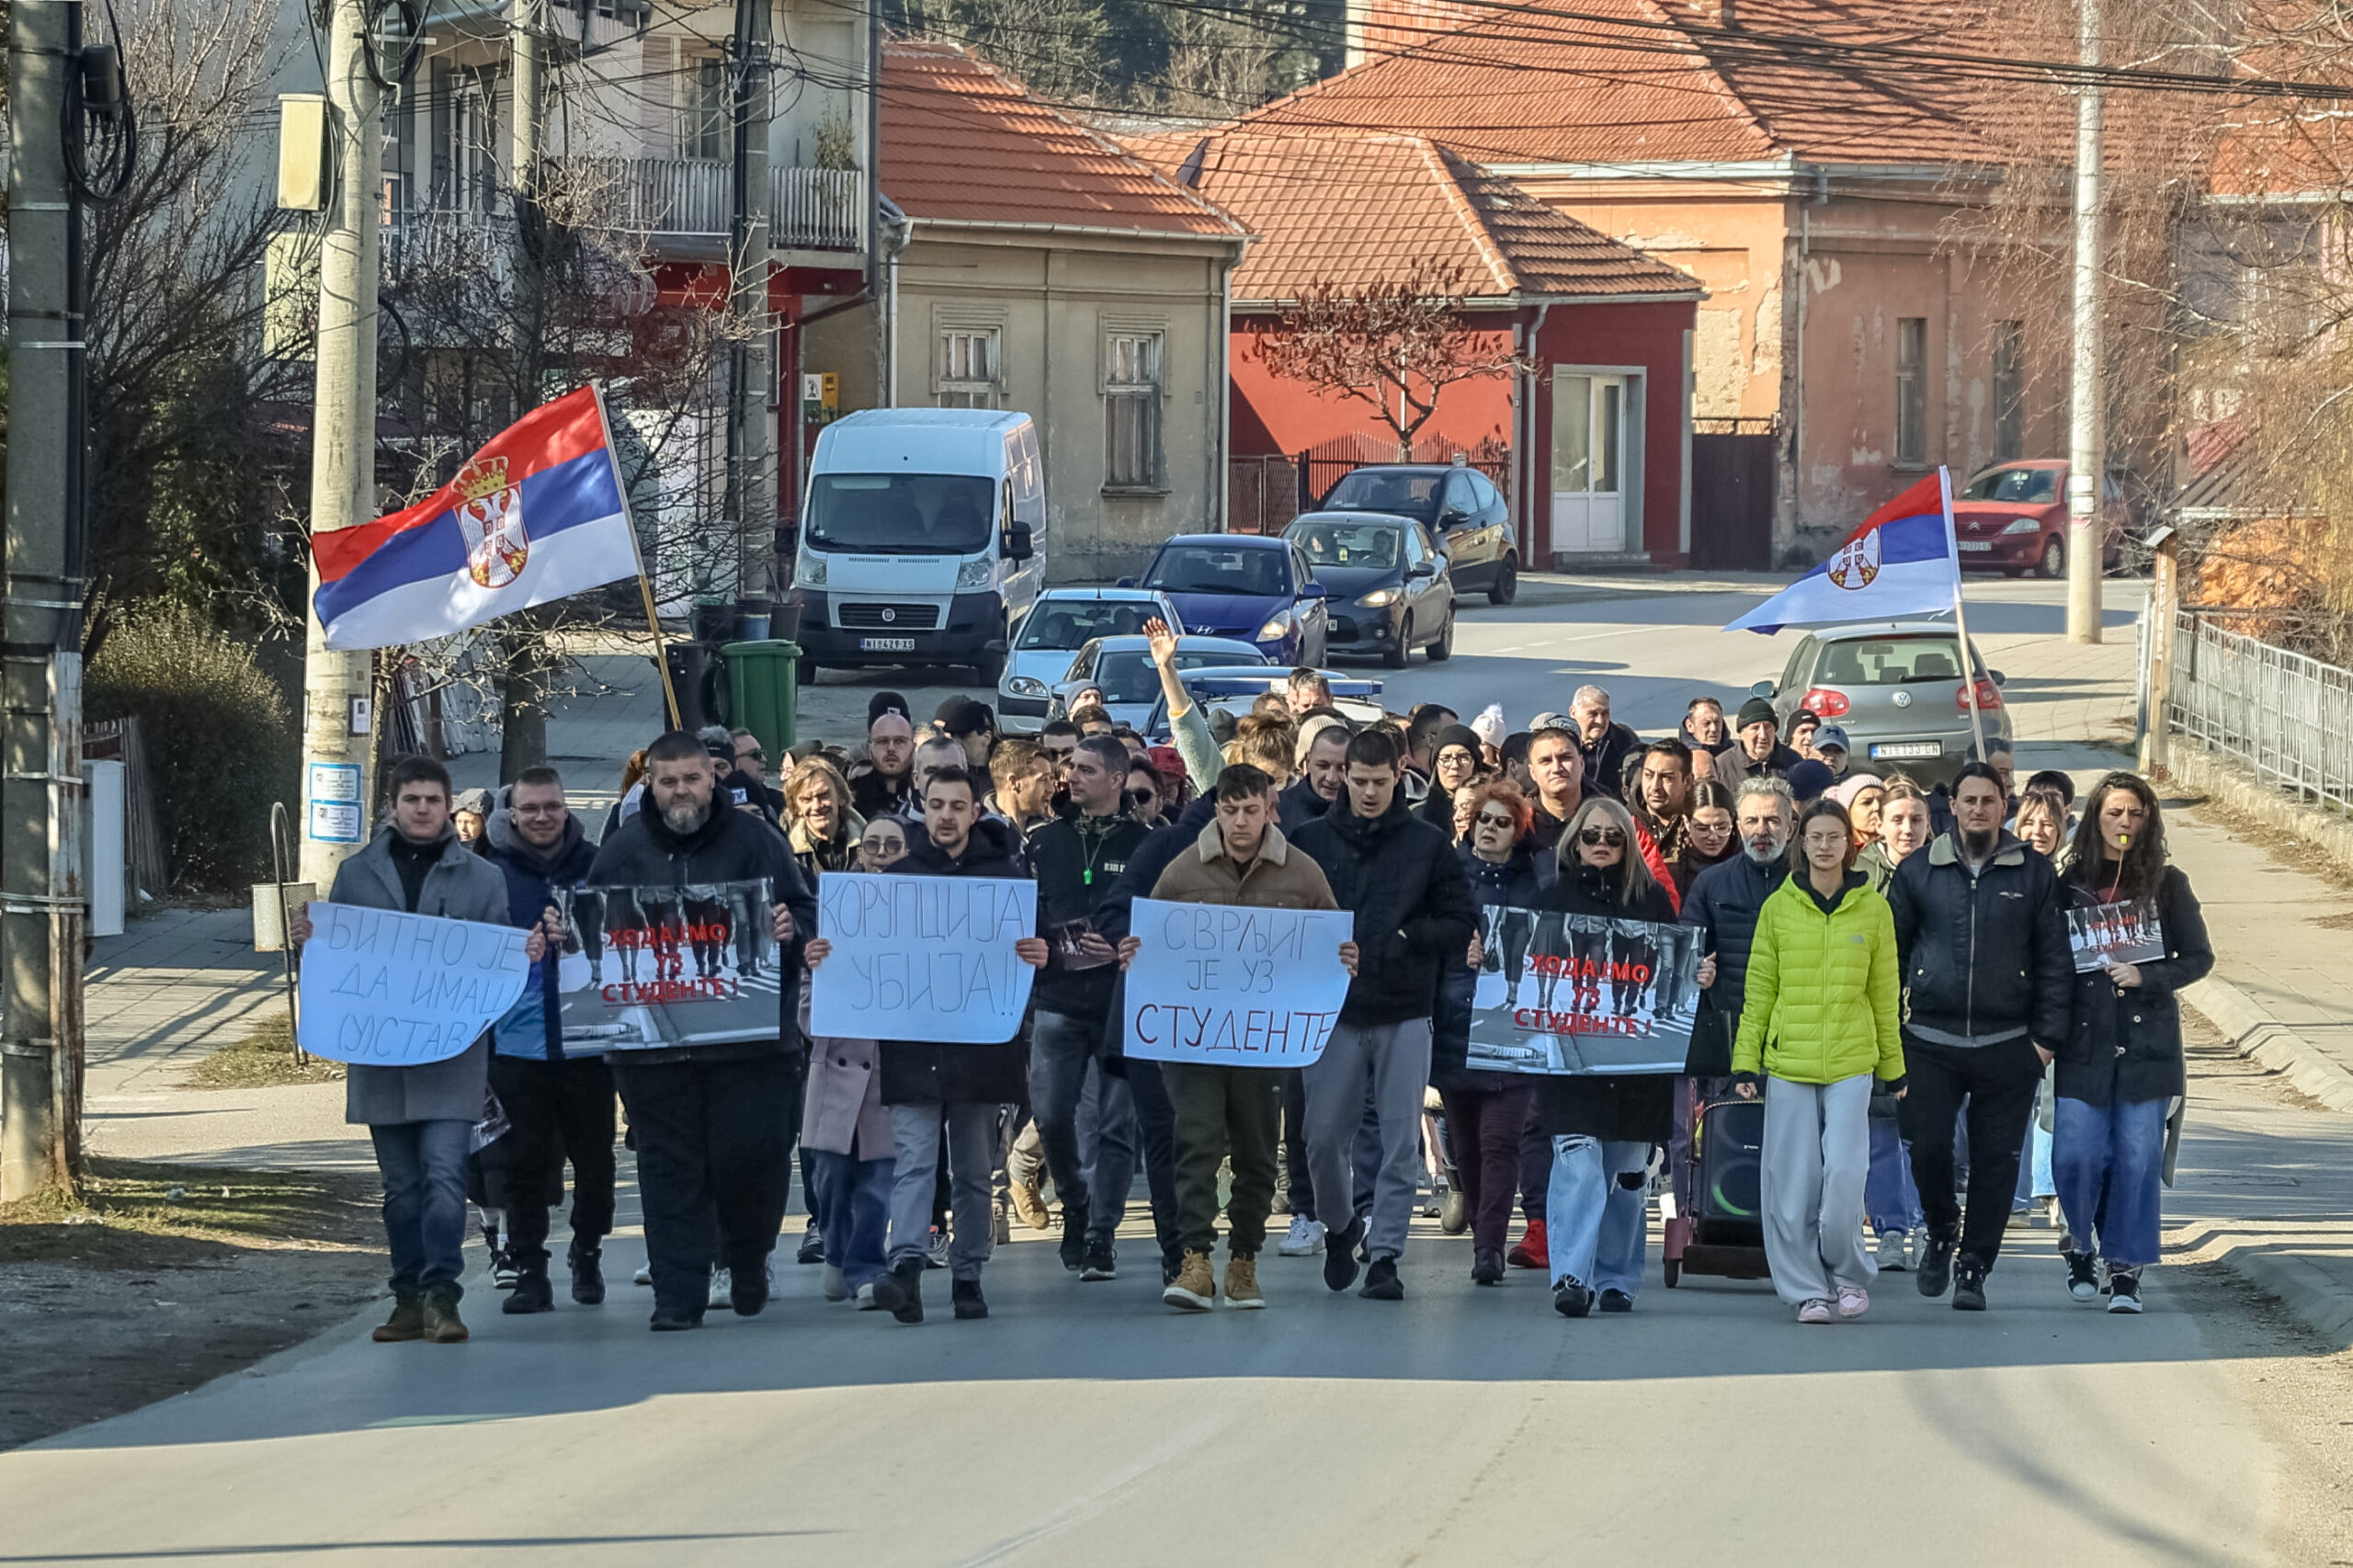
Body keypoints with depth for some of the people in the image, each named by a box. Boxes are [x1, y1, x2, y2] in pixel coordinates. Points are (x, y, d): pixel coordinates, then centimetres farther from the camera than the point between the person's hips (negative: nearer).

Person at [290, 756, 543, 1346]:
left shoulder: (481, 879, 8)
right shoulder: (357, 874, 11)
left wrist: (526, 955, -12)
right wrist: (309, 940, -8)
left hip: (453, 1050, -2)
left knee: (444, 1174, -14)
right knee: (401, 1185, 8)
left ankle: (441, 1294, -15)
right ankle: (409, 1299, 14)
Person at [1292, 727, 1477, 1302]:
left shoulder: (1429, 845, 5)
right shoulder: (1313, 840, 6)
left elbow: (1463, 926, 5)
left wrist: (1410, 939, -9)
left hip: (1405, 1017, 0)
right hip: (1333, 1014, 0)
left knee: (1401, 1142, -2)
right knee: (1324, 1137, 1)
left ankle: (1384, 1252, 5)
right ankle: (1339, 1227, 26)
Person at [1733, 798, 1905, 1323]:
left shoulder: (1872, 910, 5)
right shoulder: (1779, 907, 5)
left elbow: (1884, 994, 11)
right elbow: (1760, 989, 8)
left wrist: (1893, 1067, 13)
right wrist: (1745, 1061, 3)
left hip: (1851, 1062, -1)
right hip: (1788, 1062, 1)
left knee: (1845, 1171, -13)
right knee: (1793, 1181, -1)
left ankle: (1848, 1273, 7)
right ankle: (1808, 1289, 9)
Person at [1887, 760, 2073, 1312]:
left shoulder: (2034, 874, 4)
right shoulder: (1917, 872, 6)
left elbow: (2056, 960, 5)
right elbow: (1888, 951, 10)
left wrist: (2046, 1037, -1)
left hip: (2007, 1046, 0)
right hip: (1931, 1043, 0)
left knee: (1996, 1161, 1)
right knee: (1927, 1149, -5)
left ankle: (1973, 1267, 13)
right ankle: (1941, 1235, 22)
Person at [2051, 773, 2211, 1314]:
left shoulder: (2167, 884, 3)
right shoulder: (2071, 884, 6)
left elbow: (2199, 958, 5)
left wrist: (2145, 976, -11)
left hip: (2147, 1040, -1)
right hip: (2085, 1040, 1)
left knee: (2138, 1157, -2)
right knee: (2075, 1155, -6)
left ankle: (2126, 1269, 6)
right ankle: (2082, 1244, 20)